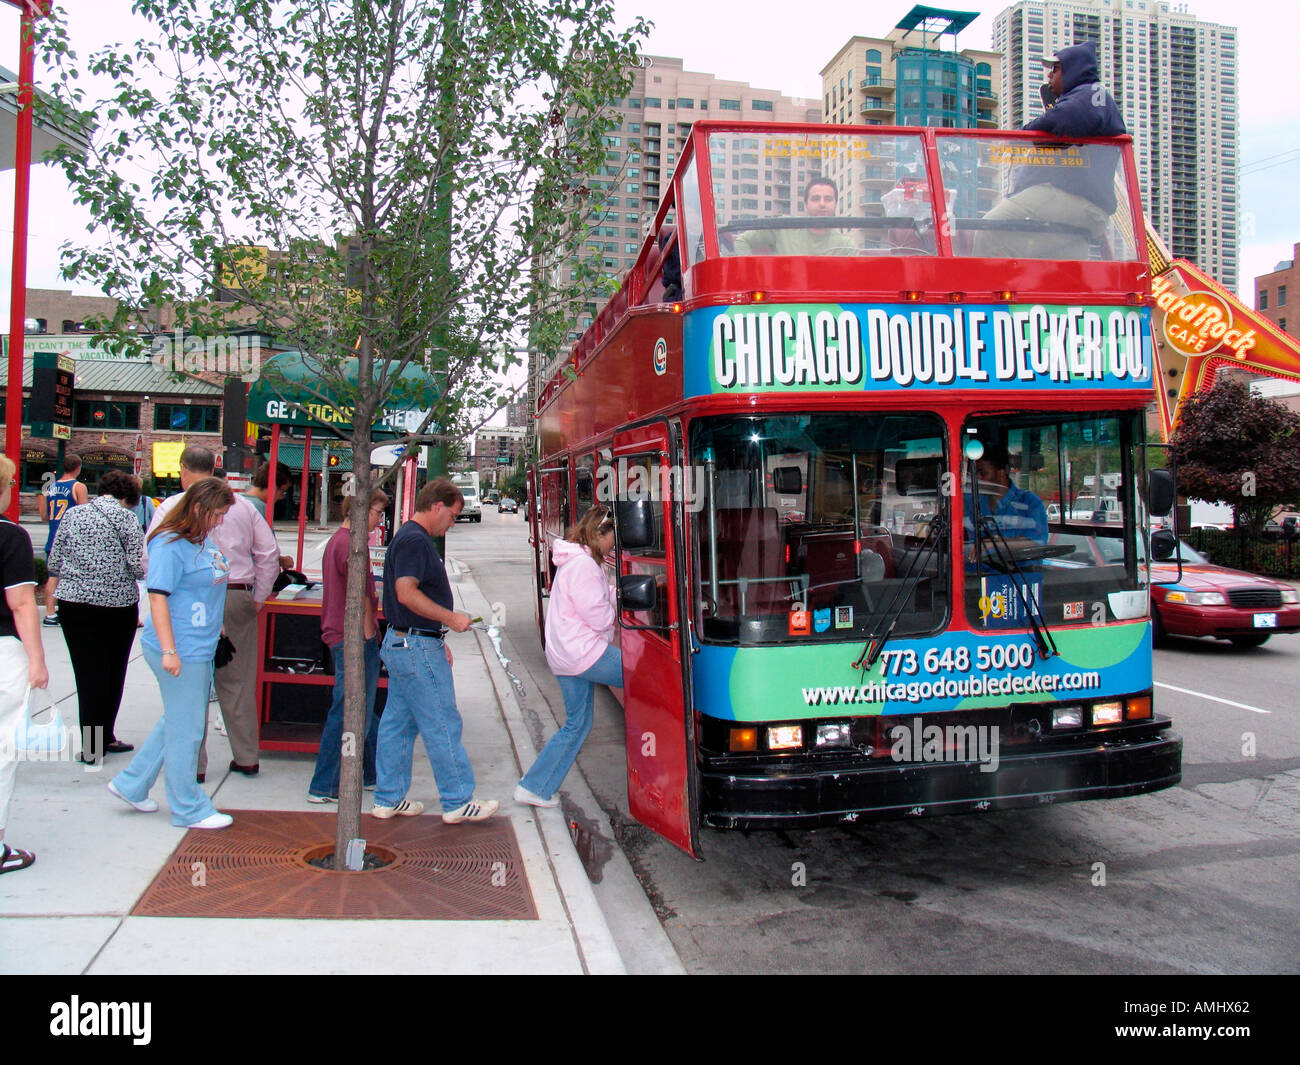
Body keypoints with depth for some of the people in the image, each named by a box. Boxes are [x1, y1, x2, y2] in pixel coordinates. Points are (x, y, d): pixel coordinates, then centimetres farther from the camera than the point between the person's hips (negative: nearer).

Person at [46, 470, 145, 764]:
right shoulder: (125, 518, -6)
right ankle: (103, 739, 22)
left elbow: (53, 565, 6)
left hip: (74, 604, 2)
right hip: (117, 606, -2)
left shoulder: (72, 514, 4)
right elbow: (139, 566, -11)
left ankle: (92, 744, 8)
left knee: (88, 674, 6)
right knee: (113, 673, 13)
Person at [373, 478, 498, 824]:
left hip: (402, 642, 11)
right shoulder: (415, 540, -16)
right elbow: (407, 593, -26)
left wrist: (438, 640, 21)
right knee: (442, 725, -3)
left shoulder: (411, 537, 16)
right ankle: (457, 802, 6)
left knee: (397, 723, 14)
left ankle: (389, 799, 21)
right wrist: (451, 618, -19)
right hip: (417, 648, -11)